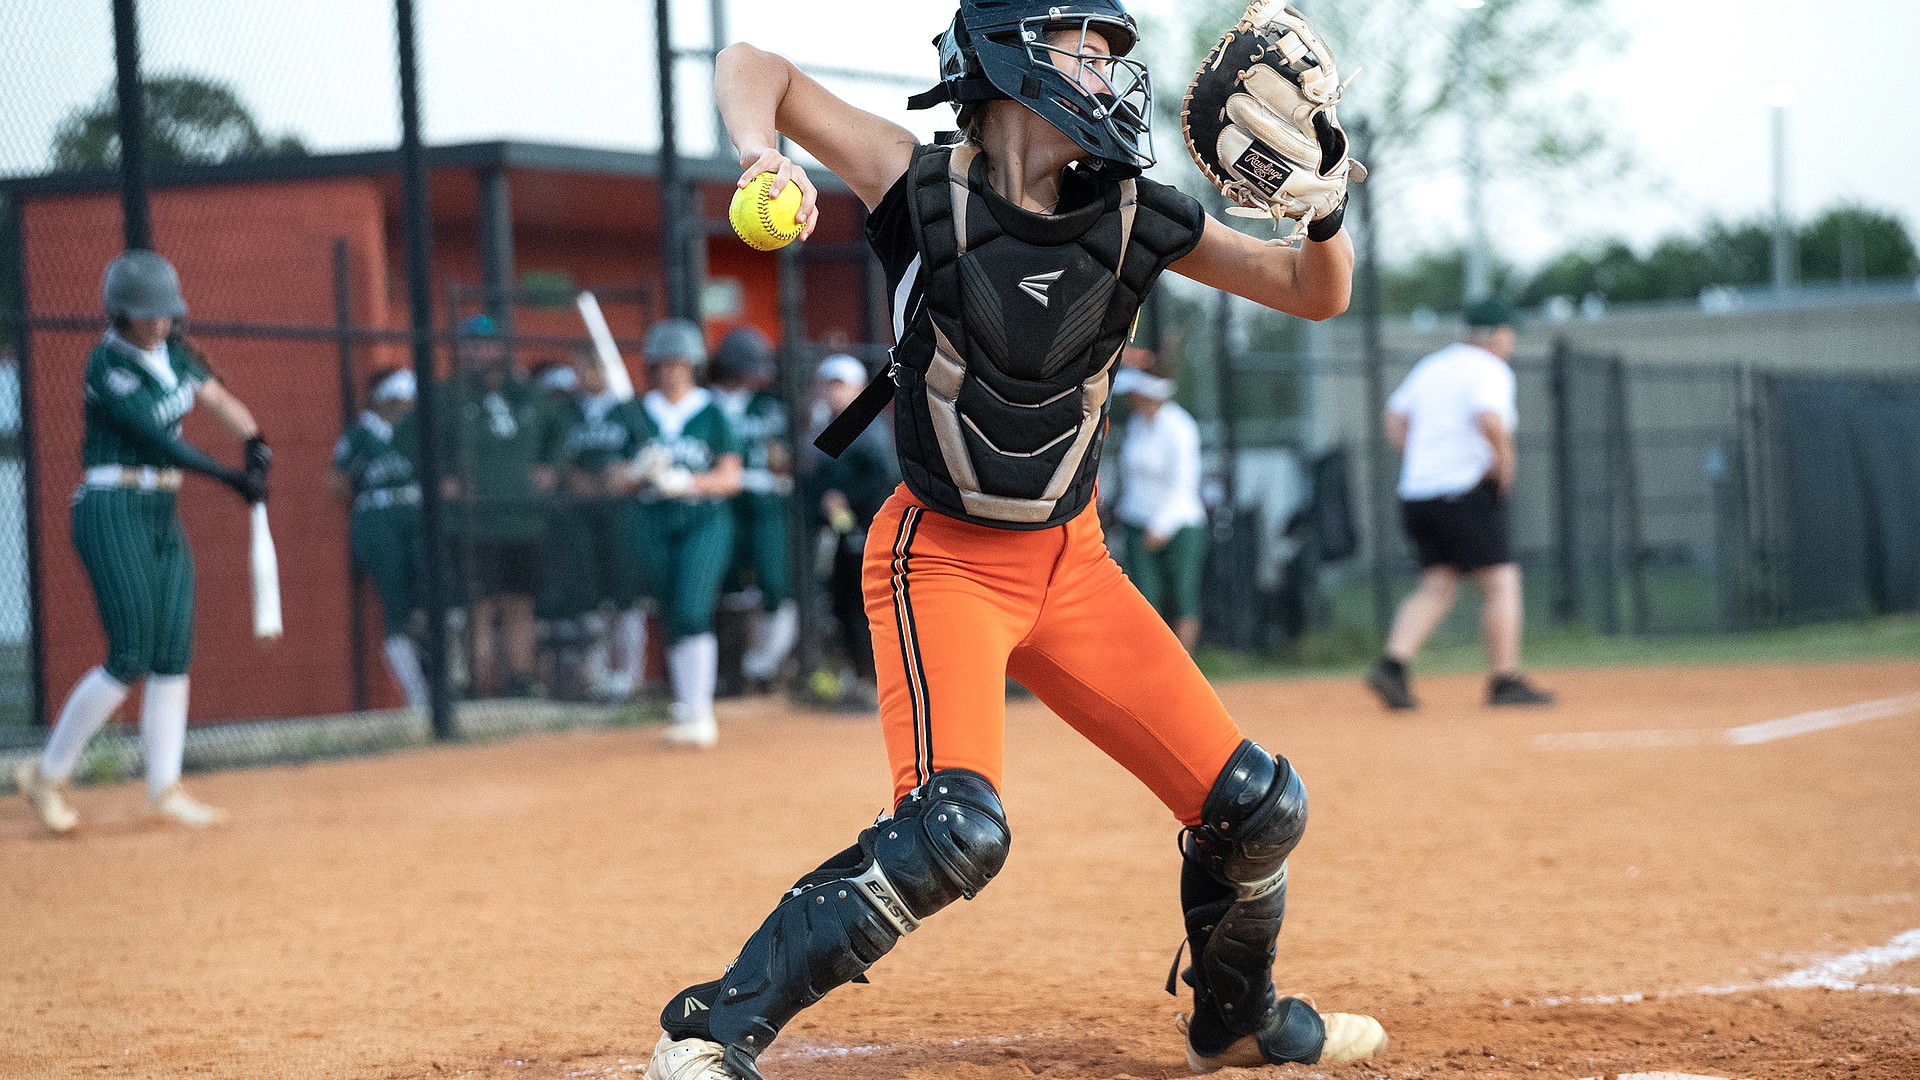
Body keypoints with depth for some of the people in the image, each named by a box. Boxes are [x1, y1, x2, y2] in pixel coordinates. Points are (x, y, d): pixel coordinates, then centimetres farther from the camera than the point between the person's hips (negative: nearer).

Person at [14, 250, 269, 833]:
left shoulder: (172, 350, 10)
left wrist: (255, 440, -11)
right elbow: (157, 437, -21)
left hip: (164, 517, 8)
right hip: (113, 512, -8)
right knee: (130, 658, -11)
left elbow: (217, 398, 10)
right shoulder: (107, 363, -14)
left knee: (173, 655, 2)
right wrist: (231, 477, -27)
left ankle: (164, 790, 5)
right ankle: (48, 774, 1)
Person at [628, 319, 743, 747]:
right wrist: (641, 469, -13)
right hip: (654, 524, 3)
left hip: (705, 522, -3)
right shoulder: (640, 413, 10)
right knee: (672, 620, 4)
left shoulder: (711, 412, 3)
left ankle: (700, 712, -17)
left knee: (693, 612, -16)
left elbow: (730, 478, -1)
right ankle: (686, 712, 11)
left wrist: (687, 482, -16)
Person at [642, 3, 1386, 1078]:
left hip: (1071, 561, 6)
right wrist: (765, 160, -32)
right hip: (941, 557, -5)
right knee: (956, 829, -28)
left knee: (1258, 807, 6)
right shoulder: (928, 191, -14)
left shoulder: (1137, 220, -3)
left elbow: (1316, 295, 4)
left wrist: (1322, 212, -17)